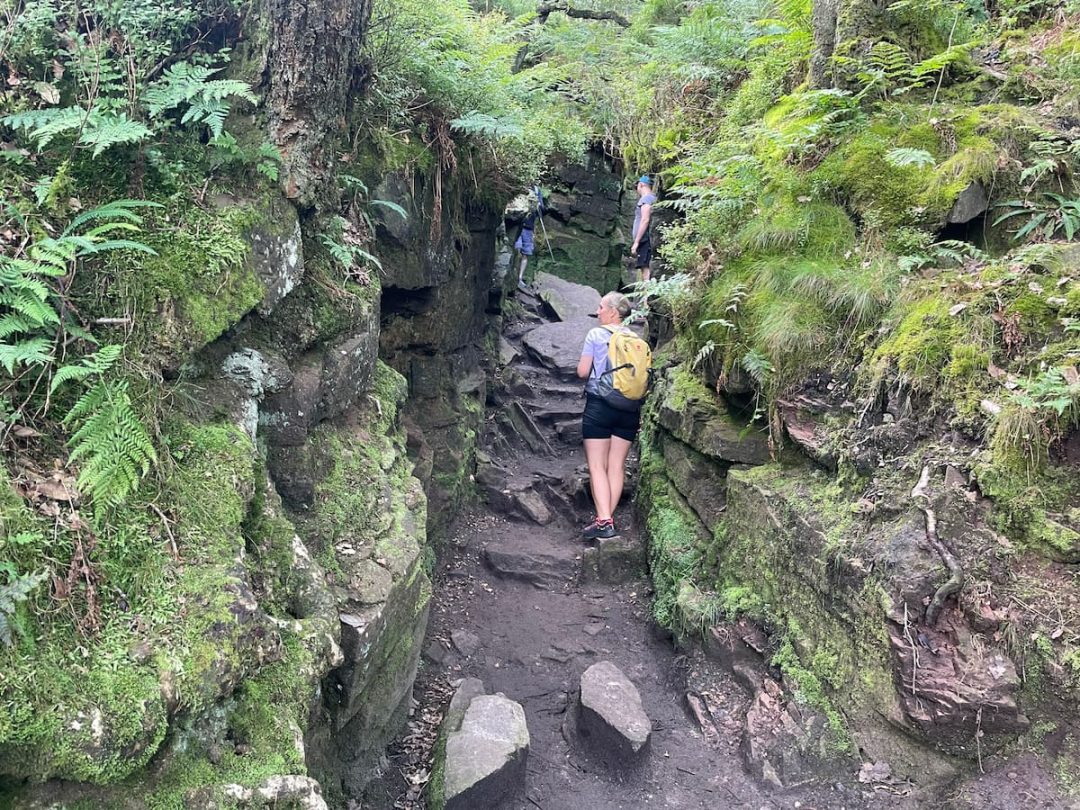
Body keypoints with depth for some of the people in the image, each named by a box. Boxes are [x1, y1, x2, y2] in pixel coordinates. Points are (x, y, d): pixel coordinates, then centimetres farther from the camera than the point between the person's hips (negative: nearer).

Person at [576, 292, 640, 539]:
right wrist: (639, 413, 13)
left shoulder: (595, 335, -5)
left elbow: (582, 372, -6)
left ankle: (603, 521, -9)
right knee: (617, 466, 9)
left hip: (599, 405, -4)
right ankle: (609, 517, 10)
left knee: (597, 465, -1)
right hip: (629, 408, 4)